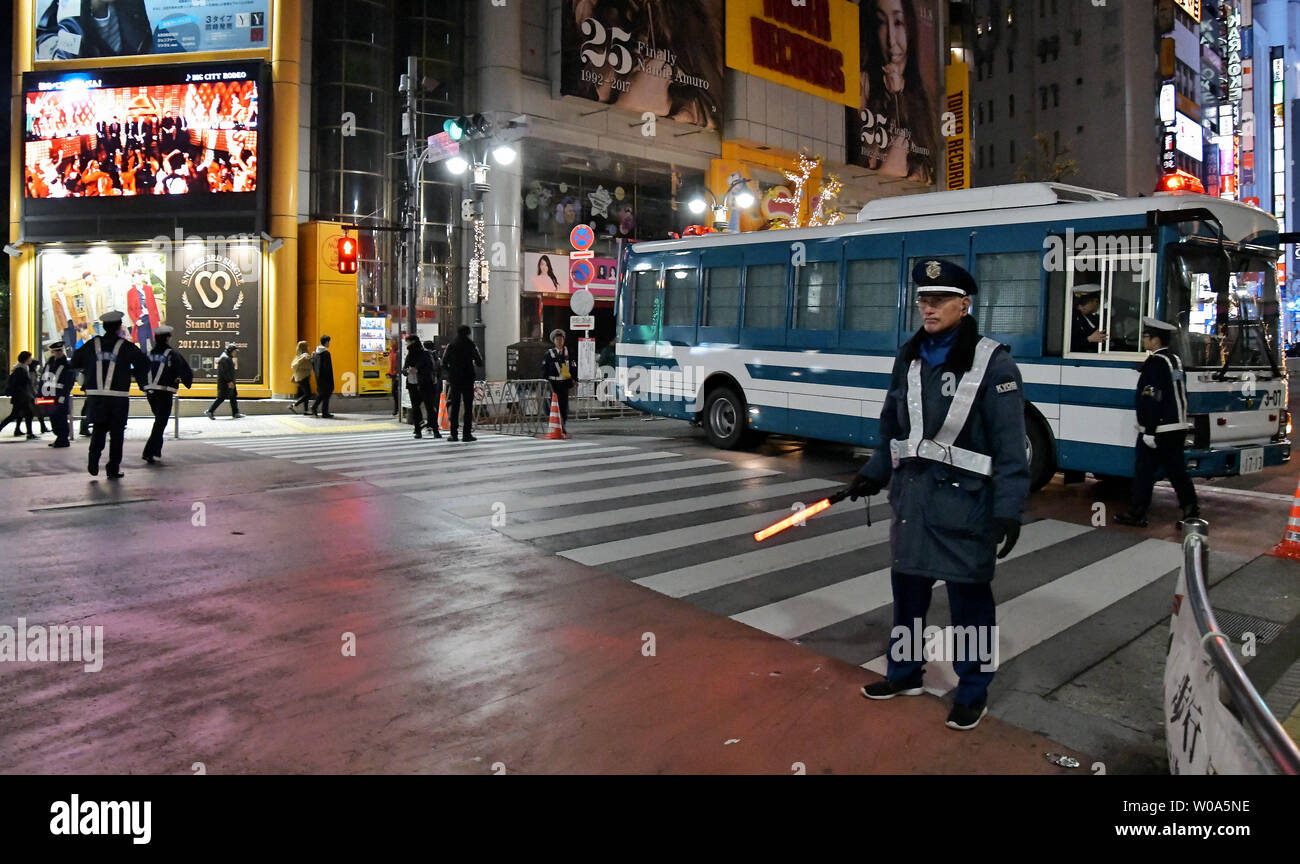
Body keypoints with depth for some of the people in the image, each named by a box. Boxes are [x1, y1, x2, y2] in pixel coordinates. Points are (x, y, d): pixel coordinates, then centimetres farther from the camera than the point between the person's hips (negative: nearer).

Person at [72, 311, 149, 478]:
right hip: (118, 397, -3)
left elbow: (75, 361, 13)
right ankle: (114, 469, 7)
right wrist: (135, 374, 10)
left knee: (98, 429, 17)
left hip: (95, 396, 3)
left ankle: (93, 462, -1)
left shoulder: (93, 344, 6)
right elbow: (144, 363, -7)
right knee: (116, 433, 6)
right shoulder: (125, 346, -3)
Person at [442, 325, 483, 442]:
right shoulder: (471, 345, -4)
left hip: (454, 379, 2)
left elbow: (444, 363, 0)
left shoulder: (451, 345, 2)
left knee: (454, 407, 6)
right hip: (468, 379, -2)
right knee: (468, 407, 1)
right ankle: (467, 434, -3)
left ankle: (454, 434, 4)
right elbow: (479, 362, -3)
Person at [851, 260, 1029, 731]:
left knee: (969, 596, 5)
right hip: (912, 493, 6)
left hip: (964, 499, -6)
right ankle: (905, 672, 34)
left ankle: (973, 691, 22)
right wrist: (874, 473, 15)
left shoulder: (993, 362, -11)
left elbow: (1009, 444, -13)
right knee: (907, 584, 16)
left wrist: (1009, 509, -17)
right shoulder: (909, 357, 8)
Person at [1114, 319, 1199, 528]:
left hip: (1158, 430, -9)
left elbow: (1153, 399, -21)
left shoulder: (1155, 363, -15)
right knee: (1177, 471, 12)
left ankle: (1137, 514, 5)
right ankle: (1191, 512, 12)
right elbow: (1181, 395, 18)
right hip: (1178, 427, 9)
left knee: (1144, 471, 0)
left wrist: (1149, 431, -21)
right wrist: (1180, 427, 23)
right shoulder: (1176, 361, 14)